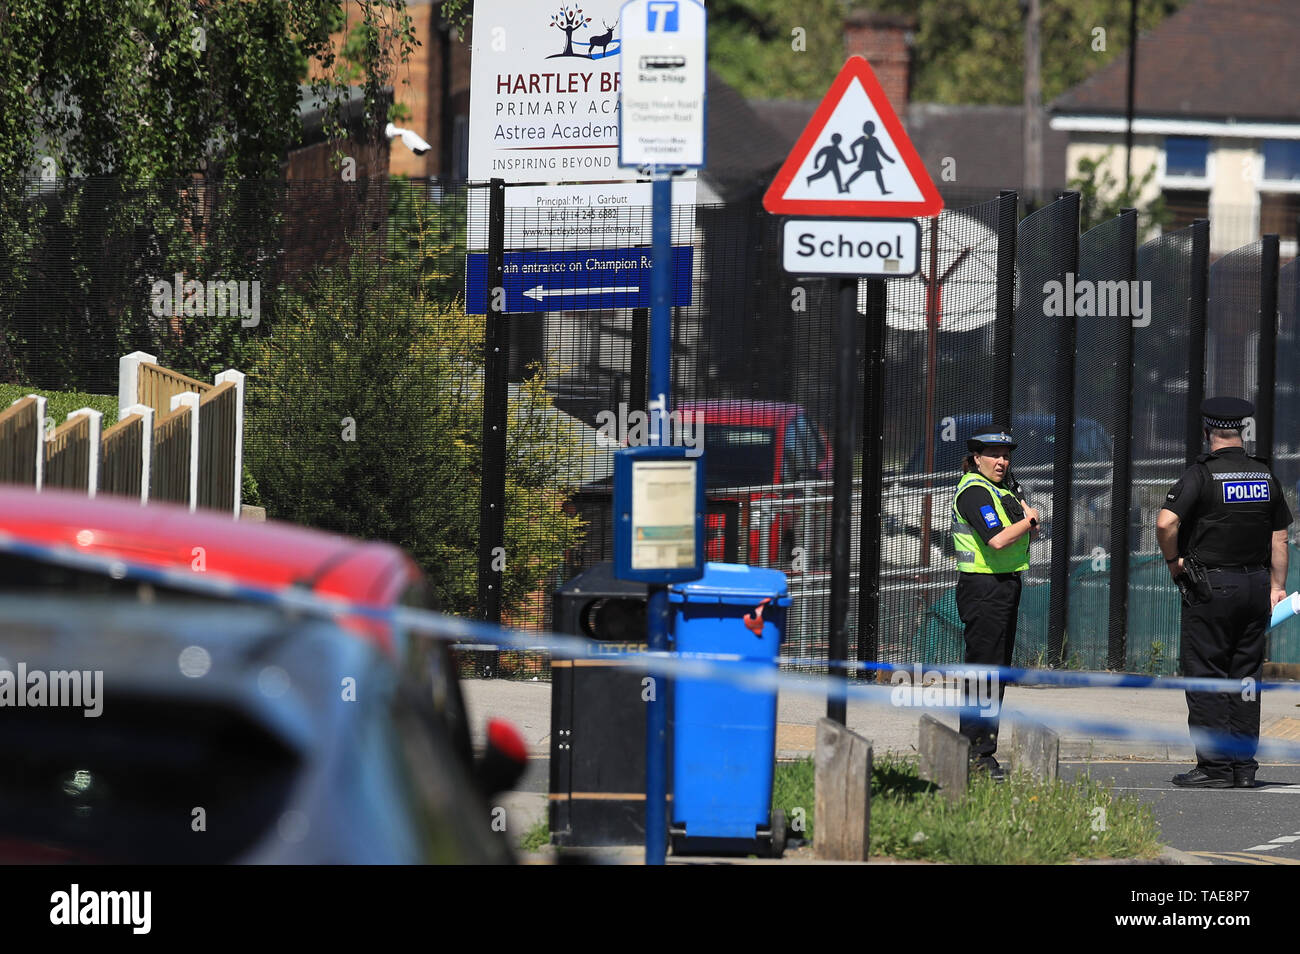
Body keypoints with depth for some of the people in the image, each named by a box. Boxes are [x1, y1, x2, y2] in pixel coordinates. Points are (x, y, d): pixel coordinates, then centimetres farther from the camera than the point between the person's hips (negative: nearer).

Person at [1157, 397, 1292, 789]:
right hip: (1255, 586, 5)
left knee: (1206, 677, -1)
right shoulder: (1266, 477, 7)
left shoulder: (1201, 475, -10)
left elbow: (1166, 523, -22)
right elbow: (1279, 539, 9)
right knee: (1246, 676, 9)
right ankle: (1243, 765, 10)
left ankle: (1214, 766, -3)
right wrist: (1277, 587, 14)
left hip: (1209, 586, -5)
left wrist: (1173, 560, -6)